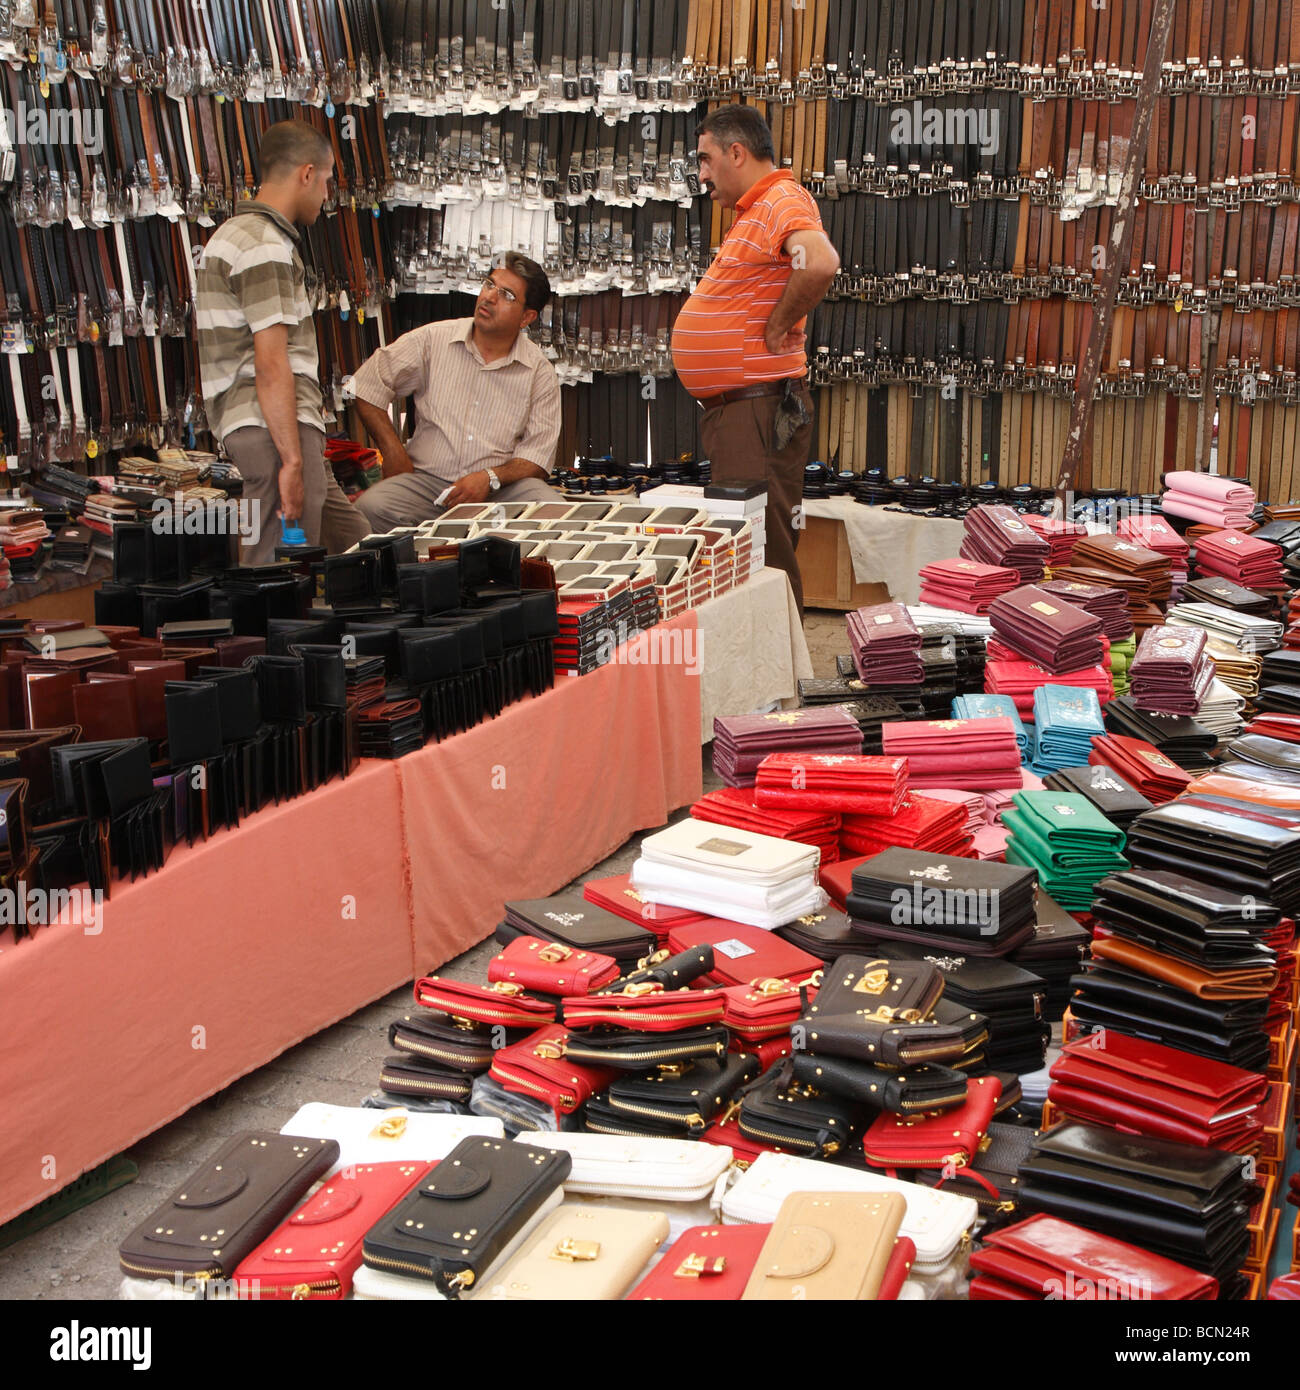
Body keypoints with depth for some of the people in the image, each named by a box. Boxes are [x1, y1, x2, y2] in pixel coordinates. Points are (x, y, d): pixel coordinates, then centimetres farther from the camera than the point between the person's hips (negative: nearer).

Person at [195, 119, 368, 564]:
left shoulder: (232, 233, 21)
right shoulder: (267, 247, -13)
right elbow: (271, 365, -20)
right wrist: (292, 460, -21)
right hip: (275, 427, -11)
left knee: (351, 542, 16)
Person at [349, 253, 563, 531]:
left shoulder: (540, 373, 4)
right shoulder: (432, 339, 5)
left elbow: (538, 456, 0)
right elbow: (368, 387, 9)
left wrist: (490, 478, -18)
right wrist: (393, 452, 0)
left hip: (503, 487, 0)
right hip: (427, 480, 0)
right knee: (372, 507, -30)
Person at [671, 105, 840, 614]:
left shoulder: (782, 201, -14)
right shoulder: (755, 211, 19)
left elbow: (821, 262, -35)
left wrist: (778, 327, -22)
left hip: (759, 408, -11)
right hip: (731, 407, 11)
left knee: (763, 550, -9)